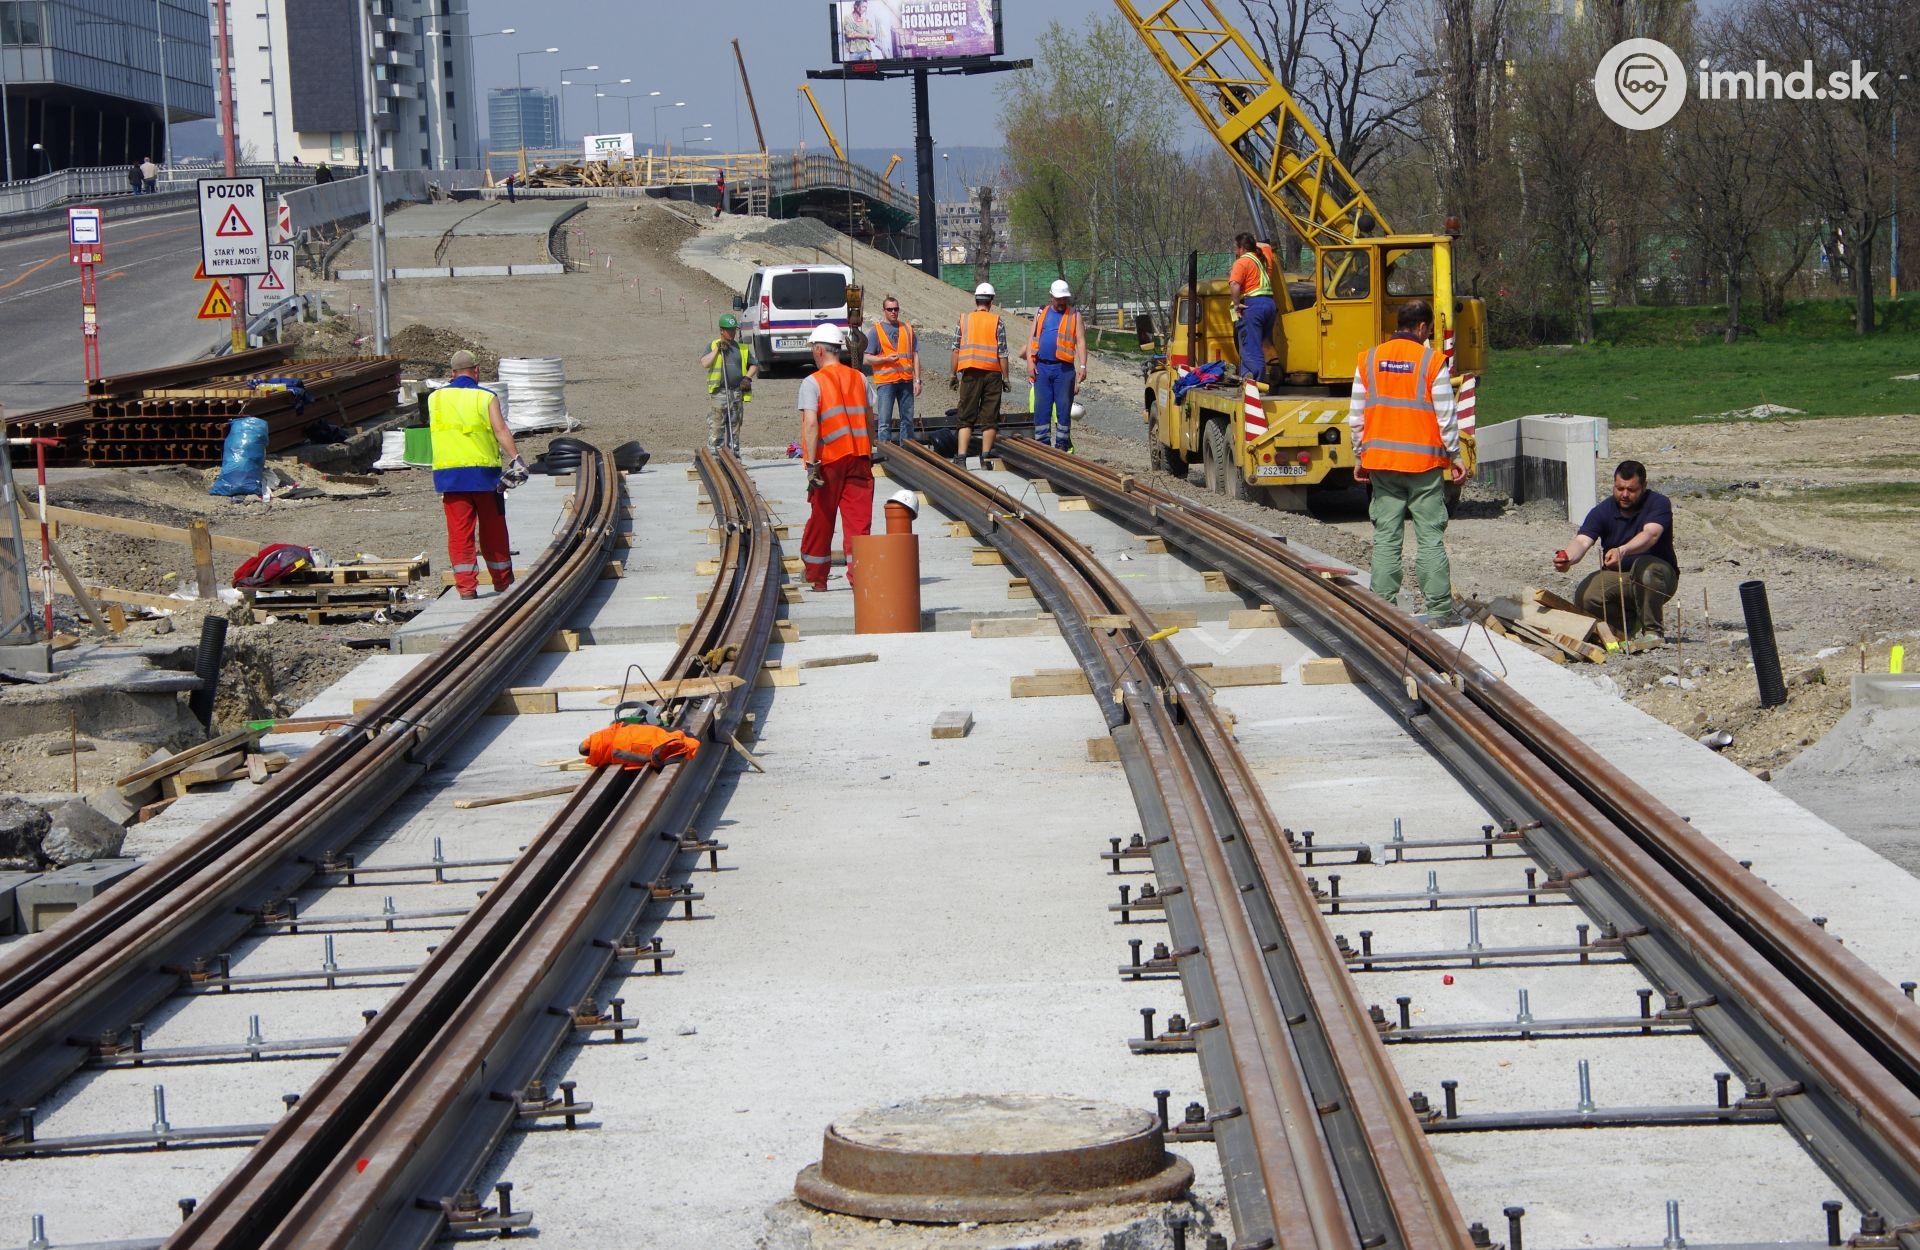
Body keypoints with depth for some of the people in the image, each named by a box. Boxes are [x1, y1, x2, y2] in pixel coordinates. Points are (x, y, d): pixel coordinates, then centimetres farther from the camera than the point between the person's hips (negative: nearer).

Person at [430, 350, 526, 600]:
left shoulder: (435, 398, 8)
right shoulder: (486, 397, -1)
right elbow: (501, 430, -12)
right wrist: (515, 459, -18)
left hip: (449, 473, 1)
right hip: (484, 472, -1)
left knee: (459, 532, 1)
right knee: (493, 530, 11)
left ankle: (466, 586, -7)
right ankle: (502, 582, 22)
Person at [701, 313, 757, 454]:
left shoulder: (742, 348, 15)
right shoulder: (713, 346, 6)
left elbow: (754, 366, 22)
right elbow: (704, 364, -8)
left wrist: (748, 377, 4)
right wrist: (717, 349, -12)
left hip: (737, 393, 4)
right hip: (719, 393, -4)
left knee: (734, 428, 8)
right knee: (716, 427, -10)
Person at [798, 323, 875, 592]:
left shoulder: (813, 382, -7)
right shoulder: (859, 379, 8)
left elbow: (810, 424, -17)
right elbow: (870, 419, 13)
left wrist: (812, 463, -19)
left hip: (829, 458, -3)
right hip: (859, 456, 3)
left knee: (821, 519, 10)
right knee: (858, 517, 1)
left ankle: (816, 576, 21)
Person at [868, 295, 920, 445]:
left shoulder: (907, 329, 14)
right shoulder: (875, 331, 3)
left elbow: (915, 356, 13)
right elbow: (868, 358, 0)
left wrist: (917, 380, 5)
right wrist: (886, 359, -16)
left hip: (906, 380, 4)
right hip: (885, 381, -4)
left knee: (907, 419, 10)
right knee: (884, 421, -7)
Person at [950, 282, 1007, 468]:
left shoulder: (964, 320, 4)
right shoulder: (997, 321, 0)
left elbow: (956, 349, 4)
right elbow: (1002, 352, -4)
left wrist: (953, 374, 11)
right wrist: (1005, 377, 2)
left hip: (969, 374, 1)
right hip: (992, 373, -1)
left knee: (966, 417, 4)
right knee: (989, 417, 6)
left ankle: (961, 457, -6)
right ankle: (985, 457, 6)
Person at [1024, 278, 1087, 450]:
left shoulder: (1074, 315, 7)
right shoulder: (1041, 314, 14)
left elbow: (1081, 341, 0)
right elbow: (1031, 338, 12)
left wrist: (1082, 366, -10)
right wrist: (1030, 362, -1)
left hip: (1064, 368, -3)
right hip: (1042, 368, 3)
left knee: (1063, 408, -1)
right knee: (1041, 408, 3)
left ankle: (1062, 444, 3)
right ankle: (1042, 442, 7)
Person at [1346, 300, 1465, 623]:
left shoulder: (1369, 360, 4)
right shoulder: (1432, 361, -7)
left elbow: (1356, 418, 7)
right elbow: (1446, 418, -6)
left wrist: (1361, 457, 17)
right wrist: (1455, 457, 5)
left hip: (1381, 462, 3)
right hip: (1424, 463, -3)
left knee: (1385, 537, 7)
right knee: (1430, 537, 1)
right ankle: (1439, 608, 1)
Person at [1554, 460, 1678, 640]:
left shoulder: (1659, 503, -13)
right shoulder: (1602, 511, -5)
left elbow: (1650, 535, -32)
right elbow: (1582, 540, -19)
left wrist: (1622, 551, -53)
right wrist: (1568, 559, -44)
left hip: (1660, 572, -3)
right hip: (1615, 576, 3)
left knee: (1645, 567, -39)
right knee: (1584, 597, -24)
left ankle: (1653, 630, -19)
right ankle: (1630, 622, 6)